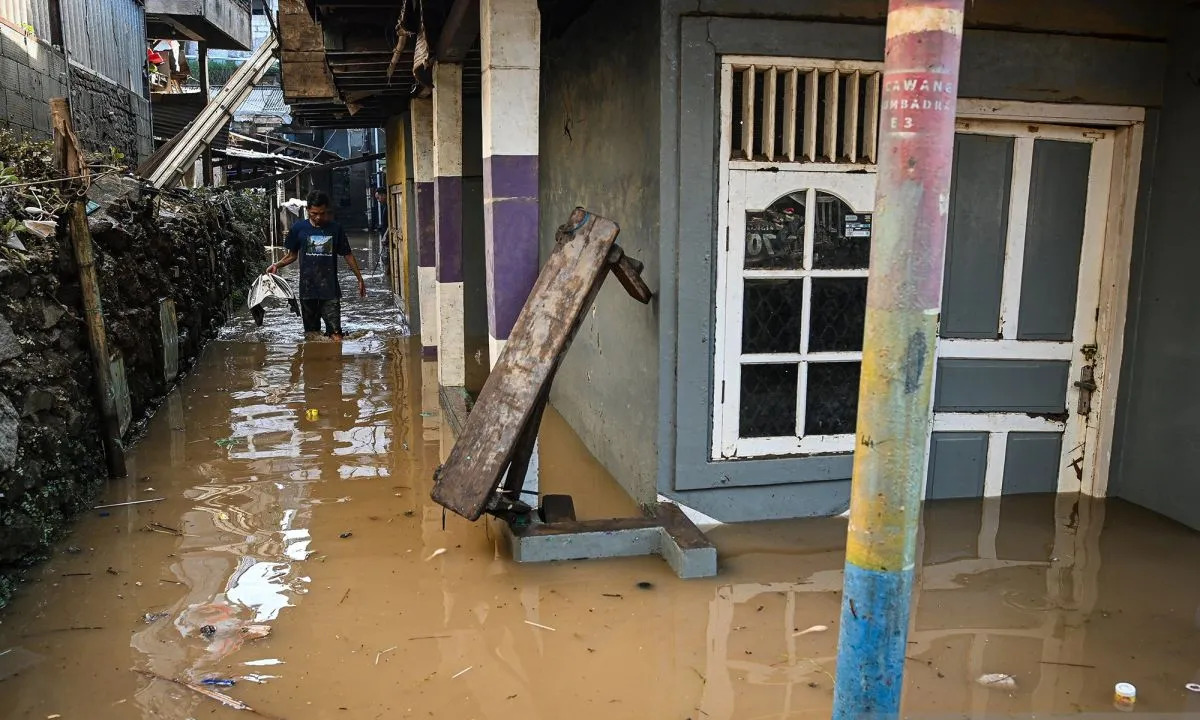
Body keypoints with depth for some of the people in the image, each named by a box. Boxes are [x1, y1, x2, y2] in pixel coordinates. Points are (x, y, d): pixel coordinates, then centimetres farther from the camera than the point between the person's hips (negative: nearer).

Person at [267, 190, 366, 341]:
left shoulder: (335, 229, -1)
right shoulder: (299, 228, 0)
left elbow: (348, 255, 8)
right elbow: (293, 255, 10)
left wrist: (360, 279, 9)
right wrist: (277, 265, -8)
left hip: (330, 289, -1)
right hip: (307, 289, 1)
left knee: (335, 334, -9)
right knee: (311, 333, 10)